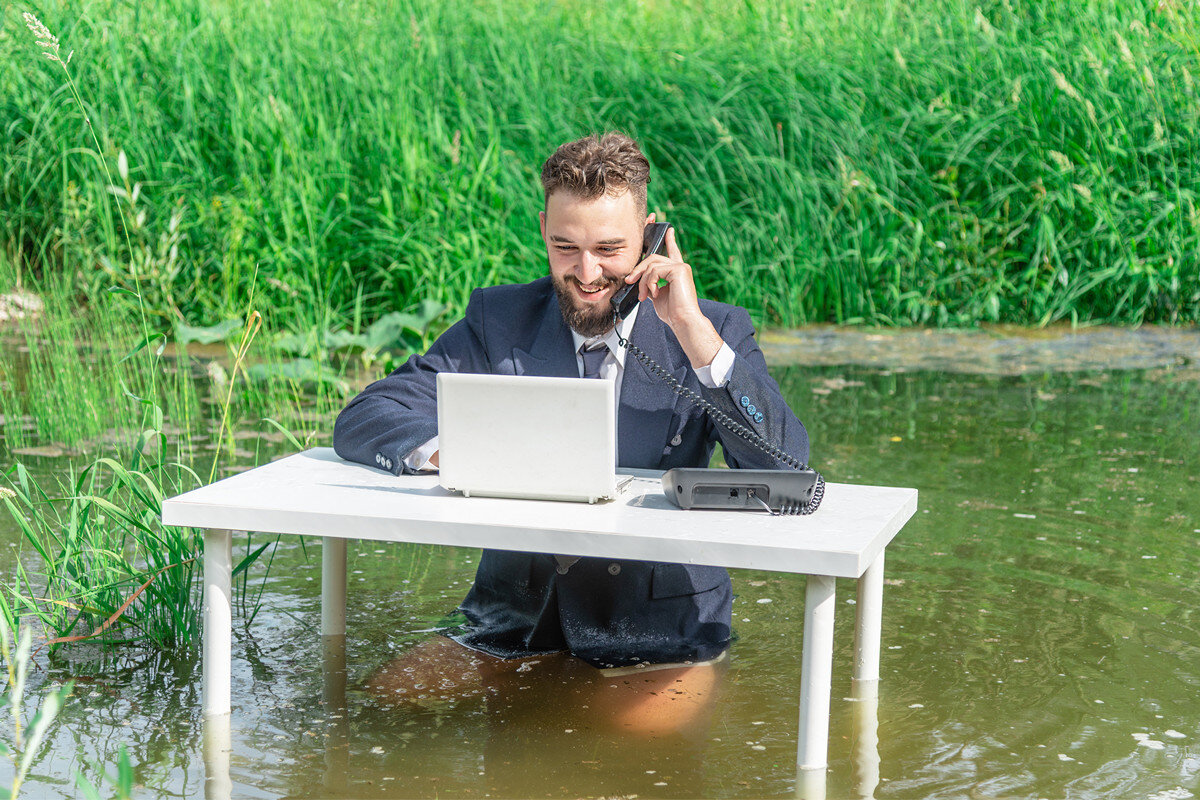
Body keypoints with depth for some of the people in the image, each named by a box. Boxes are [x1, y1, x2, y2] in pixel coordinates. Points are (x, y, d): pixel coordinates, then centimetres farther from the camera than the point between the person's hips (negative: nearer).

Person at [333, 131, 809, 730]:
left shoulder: (717, 331, 0)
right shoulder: (500, 320, 4)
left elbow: (785, 467, -14)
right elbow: (362, 421, -4)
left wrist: (691, 330, -19)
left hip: (659, 633, -2)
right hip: (516, 618, 2)